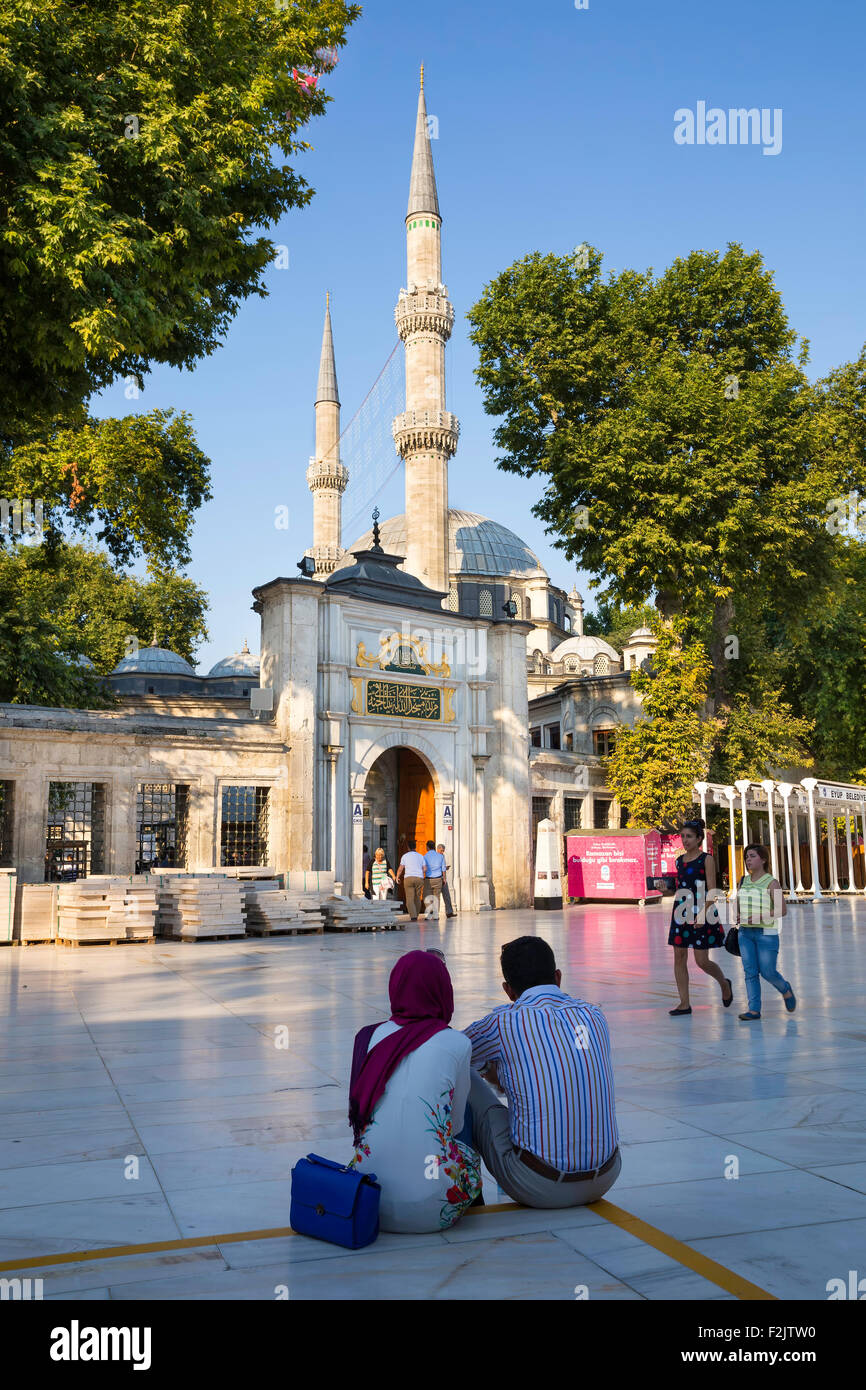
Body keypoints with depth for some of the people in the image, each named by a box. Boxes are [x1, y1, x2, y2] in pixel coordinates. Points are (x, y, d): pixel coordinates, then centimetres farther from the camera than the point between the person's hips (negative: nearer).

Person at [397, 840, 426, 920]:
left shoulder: (405, 856, 4)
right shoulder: (421, 856, 11)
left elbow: (400, 869, 2)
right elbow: (424, 869, 6)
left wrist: (397, 877, 17)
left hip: (408, 878, -3)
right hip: (419, 878, 3)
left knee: (410, 899, -5)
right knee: (417, 898, 14)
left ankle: (413, 916, -19)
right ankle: (416, 915, 19)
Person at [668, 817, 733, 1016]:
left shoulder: (707, 859, -6)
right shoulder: (679, 861, 11)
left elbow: (711, 890, -12)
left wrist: (703, 913, -21)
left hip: (701, 912, -6)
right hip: (682, 911, 6)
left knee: (702, 962, -2)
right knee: (679, 958, 2)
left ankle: (724, 983, 28)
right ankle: (684, 1004, 8)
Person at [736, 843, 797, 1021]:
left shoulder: (772, 883, -7)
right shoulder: (743, 881, 9)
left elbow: (782, 910, -12)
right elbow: (738, 903, 25)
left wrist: (760, 916, -21)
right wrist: (739, 915, 6)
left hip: (766, 933, -5)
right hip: (745, 932, 5)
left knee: (767, 971, 0)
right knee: (750, 971, -1)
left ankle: (786, 990, 30)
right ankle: (754, 1009, 1)